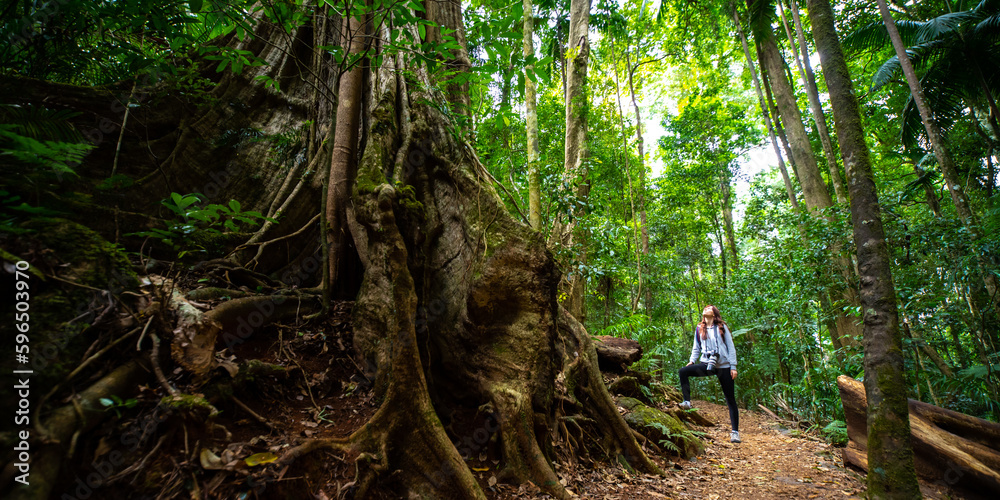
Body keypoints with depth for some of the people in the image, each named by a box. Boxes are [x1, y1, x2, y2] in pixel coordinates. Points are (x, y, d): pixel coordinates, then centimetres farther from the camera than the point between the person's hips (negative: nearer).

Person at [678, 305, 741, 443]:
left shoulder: (722, 327, 3)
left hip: (724, 366, -3)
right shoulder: (699, 329, 11)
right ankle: (687, 402, -18)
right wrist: (692, 360, 0)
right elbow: (696, 347, 16)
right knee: (683, 371, -21)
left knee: (730, 400, 0)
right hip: (707, 364, 3)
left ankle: (735, 432, 6)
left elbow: (731, 347, 2)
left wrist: (733, 366, -5)